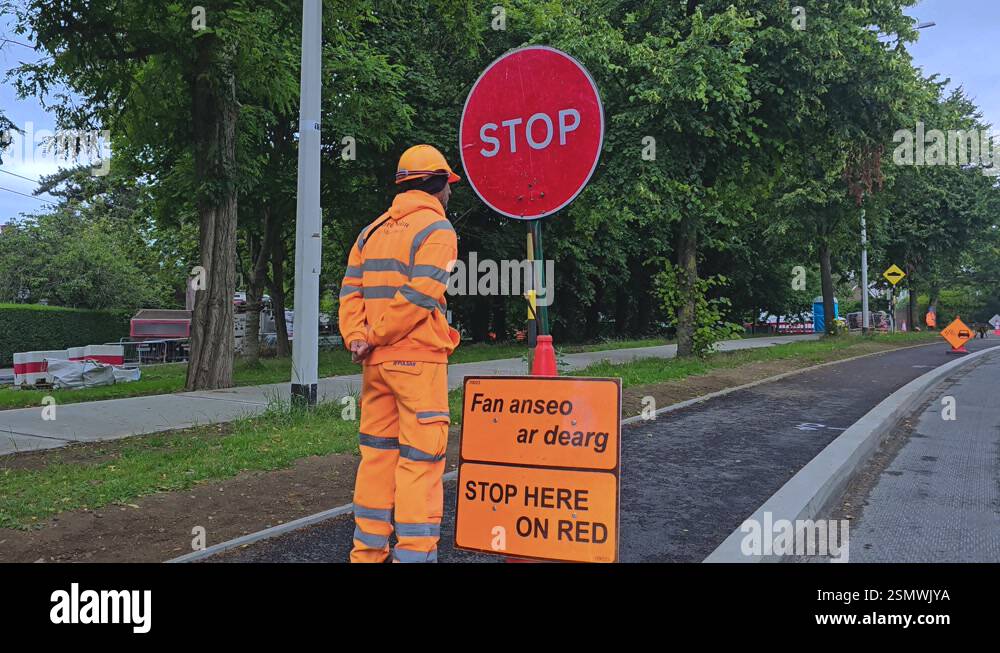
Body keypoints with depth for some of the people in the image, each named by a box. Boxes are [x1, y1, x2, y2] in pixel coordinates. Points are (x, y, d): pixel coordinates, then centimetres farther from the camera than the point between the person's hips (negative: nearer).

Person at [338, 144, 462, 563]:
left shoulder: (372, 230, 16)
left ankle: (368, 550, 23)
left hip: (377, 361, 7)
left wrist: (356, 338, -4)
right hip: (418, 359, -7)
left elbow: (351, 291, 6)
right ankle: (414, 553, -1)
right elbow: (419, 296, -17)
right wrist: (375, 338, -11)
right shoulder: (437, 228, -6)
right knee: (421, 458, -3)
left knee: (377, 454, 14)